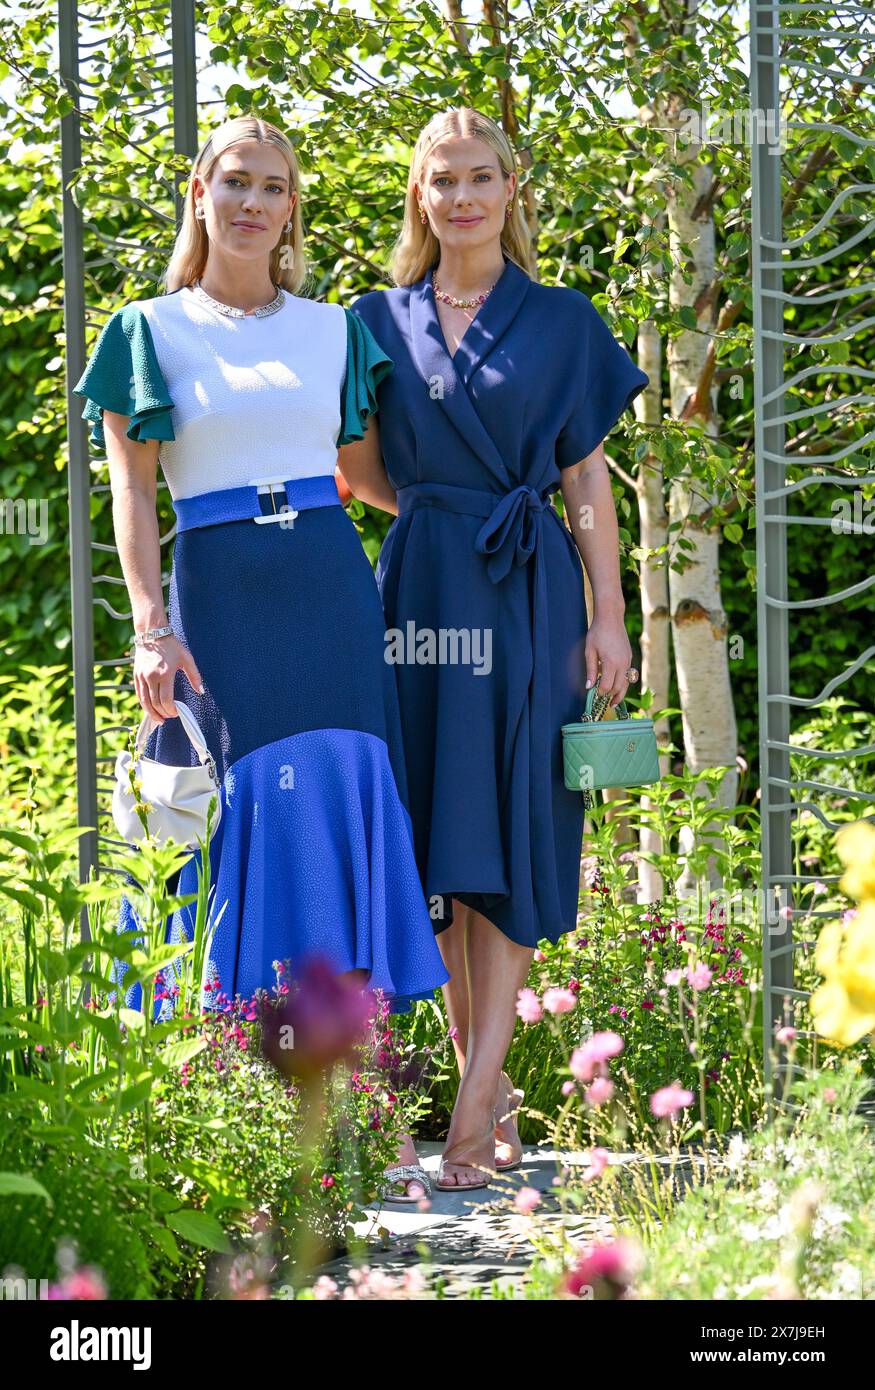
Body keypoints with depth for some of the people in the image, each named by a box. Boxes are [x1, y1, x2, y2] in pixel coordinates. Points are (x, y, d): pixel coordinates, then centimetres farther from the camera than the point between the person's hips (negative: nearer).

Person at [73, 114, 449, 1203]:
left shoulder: (333, 331, 14)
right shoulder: (149, 332, 7)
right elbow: (132, 495, 1)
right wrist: (152, 626, -8)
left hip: (330, 593, 3)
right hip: (216, 594, -2)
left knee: (338, 818, -2)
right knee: (234, 823, -6)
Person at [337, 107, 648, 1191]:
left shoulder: (560, 321, 6)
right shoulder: (380, 320, 11)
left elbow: (588, 480, 4)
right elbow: (359, 470, 16)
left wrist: (608, 618, -2)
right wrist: (444, 514, 3)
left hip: (525, 596, -2)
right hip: (420, 592, 3)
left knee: (500, 837, -10)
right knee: (434, 847, 1)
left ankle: (474, 1114, -14)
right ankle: (489, 1086, 11)